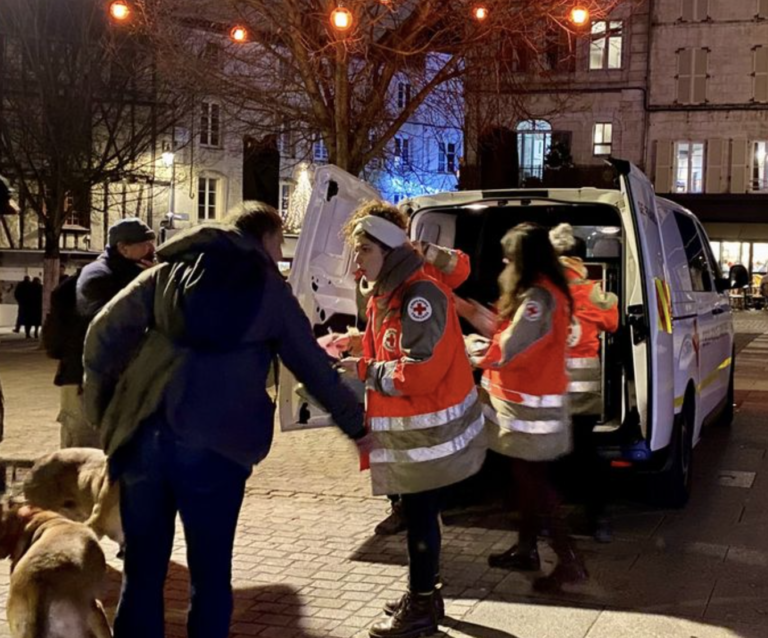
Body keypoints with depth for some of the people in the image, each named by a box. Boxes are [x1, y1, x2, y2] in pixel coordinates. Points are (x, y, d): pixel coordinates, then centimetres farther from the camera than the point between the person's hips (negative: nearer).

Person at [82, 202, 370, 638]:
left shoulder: (169, 271, 17)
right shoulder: (269, 287, 12)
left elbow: (105, 334, 8)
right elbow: (313, 365, 16)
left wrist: (105, 412, 15)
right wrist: (355, 424, 28)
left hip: (143, 434, 3)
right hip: (215, 442, -2)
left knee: (143, 570, 12)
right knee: (211, 574, 11)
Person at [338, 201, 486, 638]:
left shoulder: (419, 295, -21)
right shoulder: (386, 296, 11)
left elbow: (421, 372, -26)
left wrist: (365, 372, -17)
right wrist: (360, 365, 1)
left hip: (429, 430, -10)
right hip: (410, 427, 10)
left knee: (421, 514, -1)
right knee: (418, 512, 18)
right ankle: (423, 594, 32)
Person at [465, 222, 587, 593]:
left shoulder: (536, 298, -22)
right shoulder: (546, 291, 10)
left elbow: (505, 351, -21)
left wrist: (472, 346, -5)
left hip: (529, 405, -10)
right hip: (530, 400, 10)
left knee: (532, 481, -4)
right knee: (527, 477, 17)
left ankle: (568, 560, -1)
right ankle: (526, 549, 28)